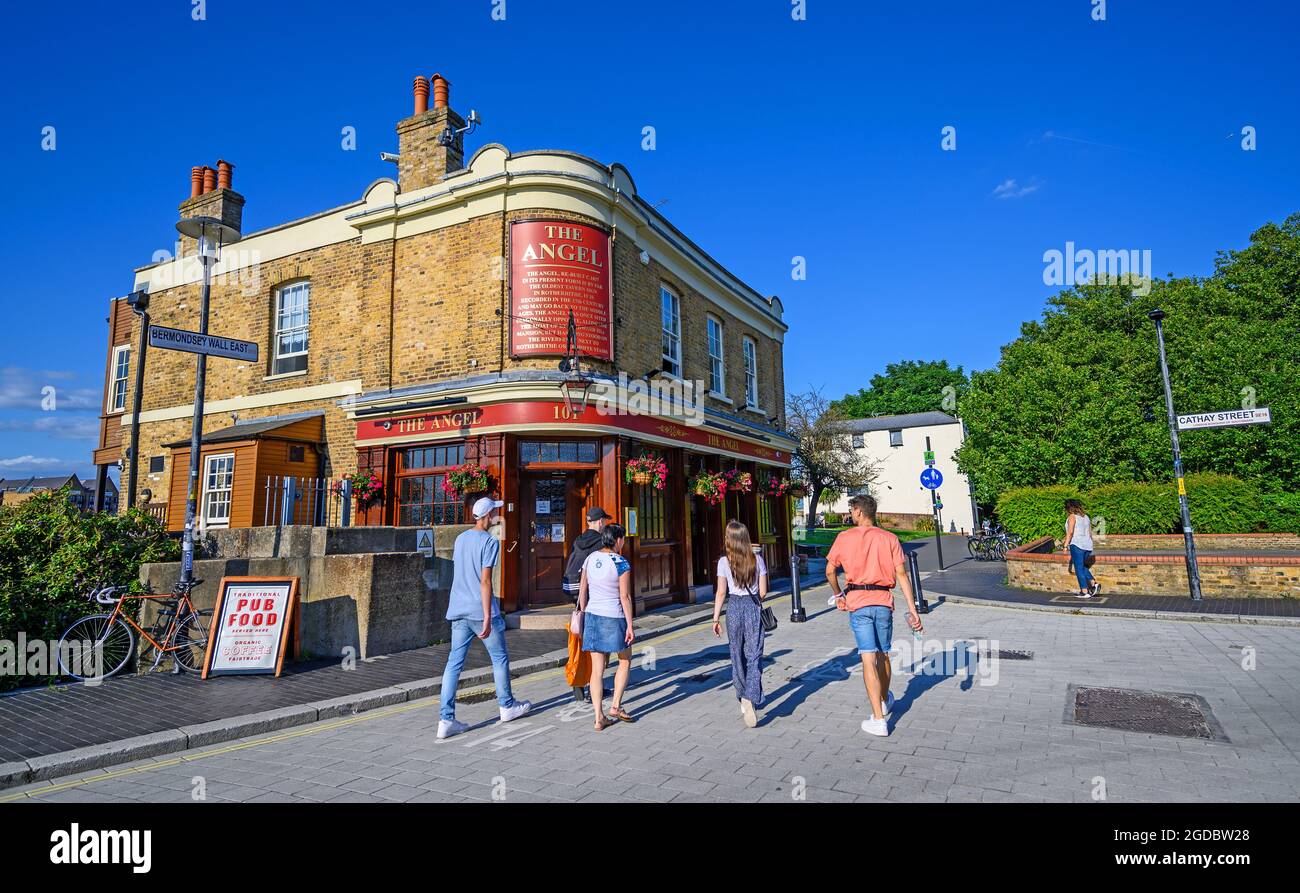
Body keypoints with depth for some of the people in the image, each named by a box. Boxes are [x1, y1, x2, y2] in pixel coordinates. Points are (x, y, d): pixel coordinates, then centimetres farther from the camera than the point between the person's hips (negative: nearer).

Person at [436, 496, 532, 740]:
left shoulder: (460, 538, 11)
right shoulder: (489, 542, -11)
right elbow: (485, 580, -17)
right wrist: (487, 617, -17)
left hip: (458, 611, 7)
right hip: (480, 610, -6)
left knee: (454, 663, 5)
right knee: (500, 658, 11)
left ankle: (446, 719, 3)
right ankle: (507, 706, 25)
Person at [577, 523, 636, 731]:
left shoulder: (590, 559, 4)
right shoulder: (621, 563, -13)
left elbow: (582, 590, 9)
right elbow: (625, 596, -13)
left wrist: (583, 614, 19)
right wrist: (630, 625, -8)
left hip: (592, 615, 5)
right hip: (614, 618, -5)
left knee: (597, 669, 7)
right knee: (625, 661, 19)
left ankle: (599, 717, 9)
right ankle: (616, 706, 15)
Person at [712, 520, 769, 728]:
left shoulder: (724, 561, -5)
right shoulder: (757, 559, 0)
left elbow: (721, 593, -7)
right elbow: (763, 592, 1)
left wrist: (716, 618, -1)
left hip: (734, 608, 0)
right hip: (753, 607, 0)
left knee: (737, 655, 14)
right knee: (754, 655, 1)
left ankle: (744, 698, 25)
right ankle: (750, 698, -18)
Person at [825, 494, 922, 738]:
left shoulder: (845, 537, 0)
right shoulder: (889, 538, 4)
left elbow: (830, 571, 4)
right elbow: (901, 574, -2)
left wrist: (838, 595, 20)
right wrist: (912, 608, -2)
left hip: (858, 603, -3)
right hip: (884, 602, 3)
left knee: (869, 659, -2)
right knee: (883, 655, 20)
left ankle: (878, 719, -3)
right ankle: (885, 702, 42)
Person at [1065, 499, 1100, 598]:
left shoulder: (1072, 517, -8)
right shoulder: (1086, 517, 15)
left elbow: (1070, 532, -18)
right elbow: (1090, 533, 16)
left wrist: (1066, 545, -16)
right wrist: (1089, 546, 23)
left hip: (1077, 545, -7)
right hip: (1087, 545, 7)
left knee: (1079, 568, -1)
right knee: (1083, 566, 21)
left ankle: (1085, 592, -2)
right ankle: (1094, 583, 5)